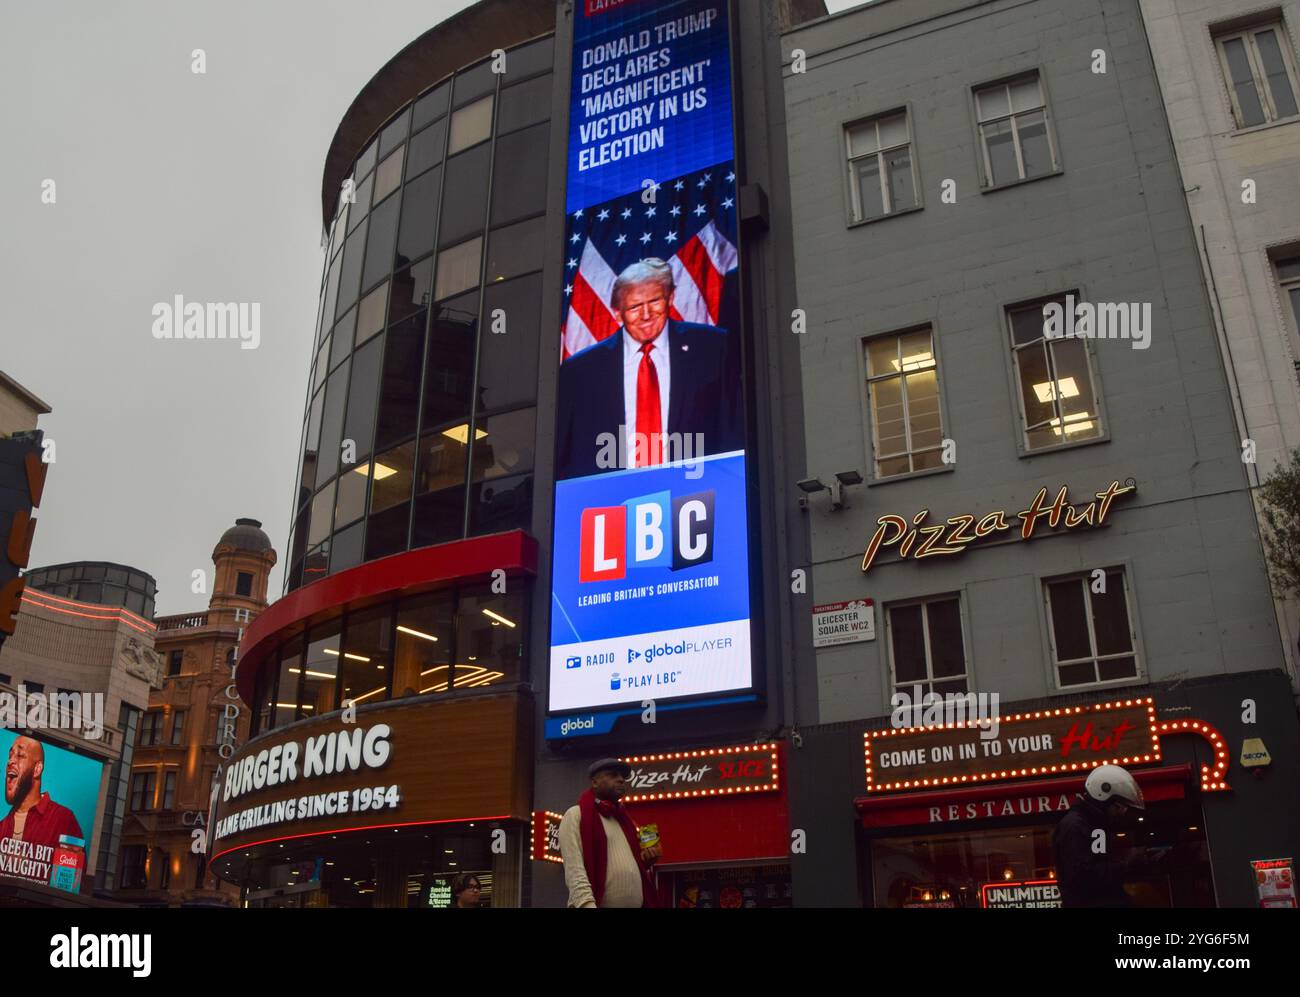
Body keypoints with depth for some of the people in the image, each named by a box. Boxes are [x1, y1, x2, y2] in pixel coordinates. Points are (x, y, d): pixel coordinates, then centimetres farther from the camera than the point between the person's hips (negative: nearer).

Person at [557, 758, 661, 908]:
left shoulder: (624, 820, 22)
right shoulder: (576, 815, -1)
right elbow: (574, 870, -13)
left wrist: (645, 860, 8)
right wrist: (588, 904, -27)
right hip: (597, 904, -7)